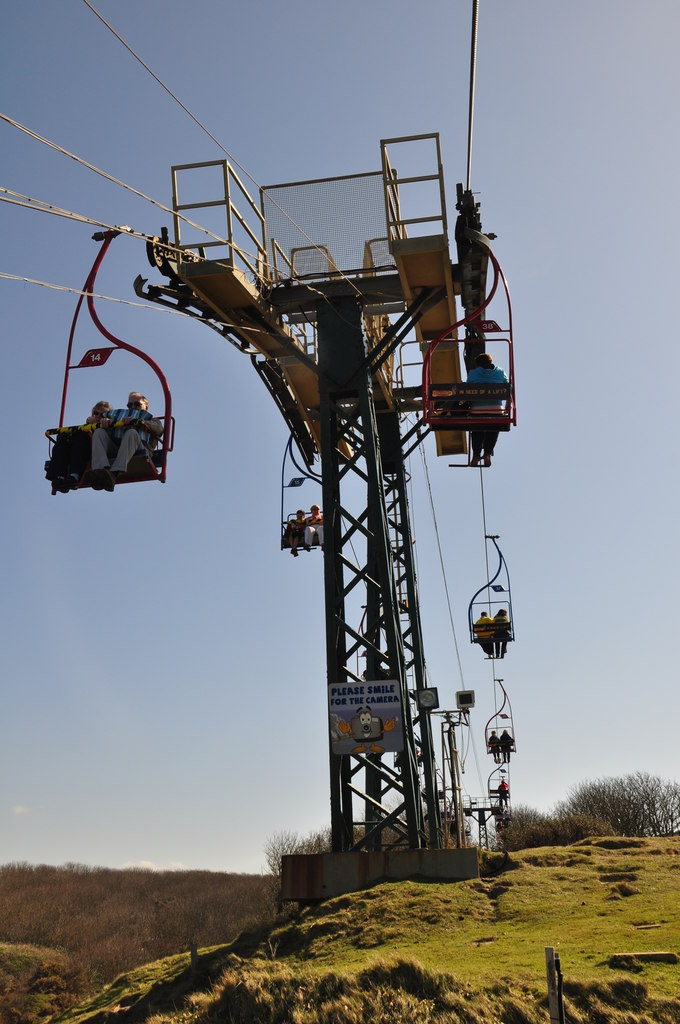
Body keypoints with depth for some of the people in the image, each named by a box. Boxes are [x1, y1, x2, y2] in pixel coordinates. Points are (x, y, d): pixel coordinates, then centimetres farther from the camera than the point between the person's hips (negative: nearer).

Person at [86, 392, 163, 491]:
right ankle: (101, 469, -45)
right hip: (114, 451, 3)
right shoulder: (120, 416, 42)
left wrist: (135, 421, -12)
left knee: (131, 433, -31)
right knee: (99, 432, -17)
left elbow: (158, 428, 5)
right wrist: (106, 422, -5)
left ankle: (114, 474, -53)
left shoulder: (152, 420, 31)